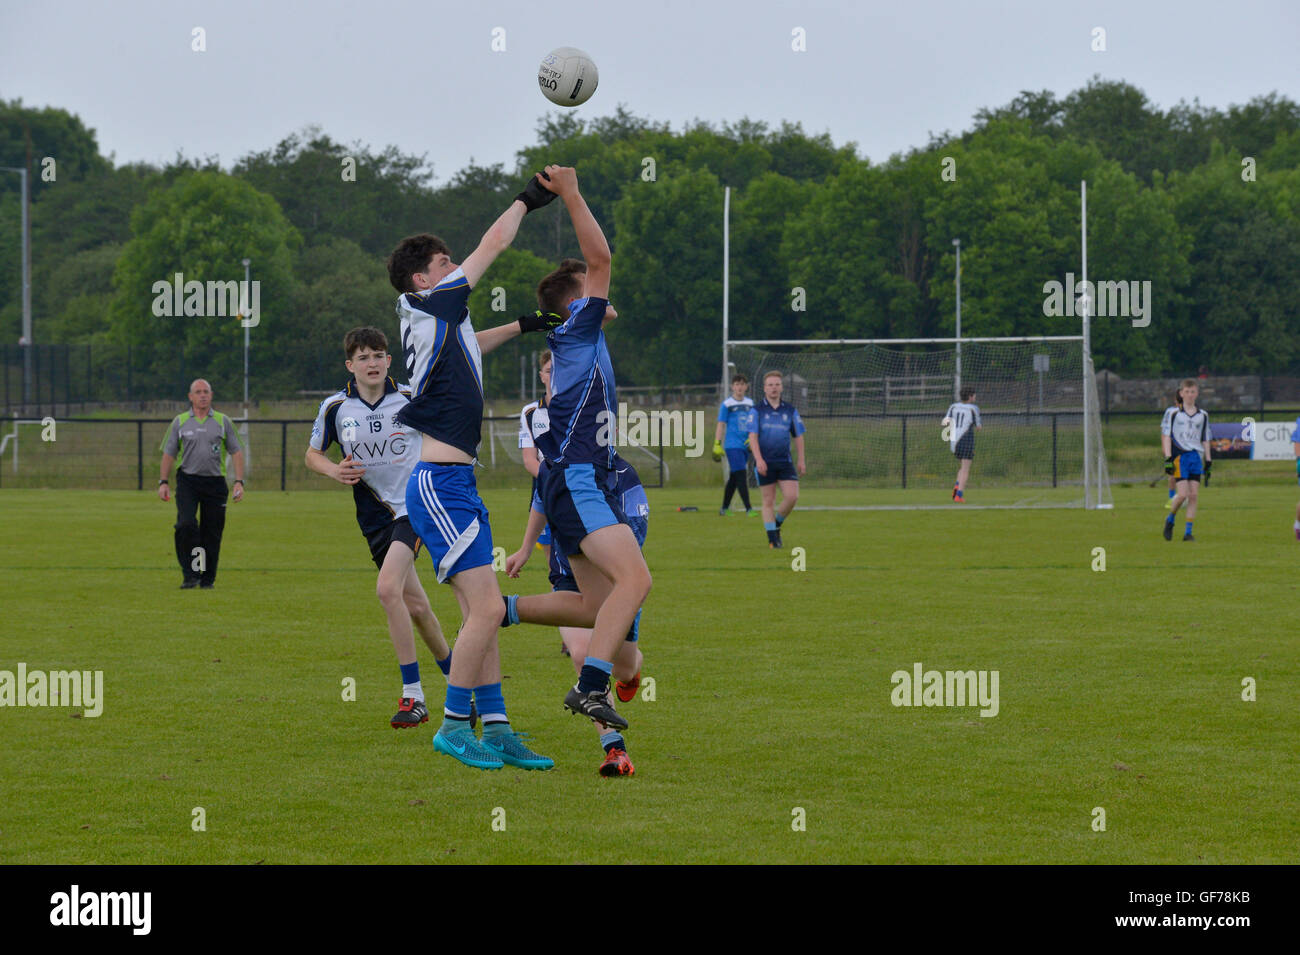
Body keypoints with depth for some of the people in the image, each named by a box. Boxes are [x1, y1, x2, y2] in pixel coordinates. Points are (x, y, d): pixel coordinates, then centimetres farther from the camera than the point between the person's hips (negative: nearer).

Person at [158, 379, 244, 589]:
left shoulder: (223, 422, 9)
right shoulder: (180, 422, 9)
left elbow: (236, 452, 9)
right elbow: (169, 453, 12)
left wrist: (239, 482, 0)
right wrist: (163, 482, 5)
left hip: (215, 482, 1)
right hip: (187, 480, -1)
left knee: (212, 531, 1)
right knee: (186, 524, -18)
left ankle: (208, 578, 12)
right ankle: (190, 575, -13)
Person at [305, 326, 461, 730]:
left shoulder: (411, 399, -5)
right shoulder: (335, 407, -1)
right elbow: (312, 454, 11)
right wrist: (335, 470, -10)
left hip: (414, 506, -4)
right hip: (374, 515, 4)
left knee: (388, 589, -22)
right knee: (415, 606, 6)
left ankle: (413, 695, -16)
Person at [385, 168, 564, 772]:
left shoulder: (438, 325, 16)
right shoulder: (430, 307, -8)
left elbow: (469, 345, 42)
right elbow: (492, 246, -2)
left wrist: (520, 327, 44)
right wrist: (527, 200, 11)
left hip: (451, 486, 10)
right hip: (441, 485, -10)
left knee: (482, 611, 8)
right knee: (486, 607, -13)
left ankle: (495, 728, 9)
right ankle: (454, 725, -7)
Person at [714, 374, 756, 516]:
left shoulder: (750, 403, 11)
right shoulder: (727, 404, -3)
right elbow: (721, 425, -3)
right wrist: (717, 445, -8)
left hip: (745, 446, 5)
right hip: (733, 445, -5)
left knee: (734, 478, 11)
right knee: (741, 476, -13)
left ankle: (724, 508, 21)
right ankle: (748, 508, -14)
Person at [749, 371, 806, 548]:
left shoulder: (790, 410, 9)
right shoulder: (757, 410, 0)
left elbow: (798, 436, 15)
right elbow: (752, 436, -7)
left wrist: (801, 461, 10)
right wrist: (759, 459, -18)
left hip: (785, 462, 2)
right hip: (765, 463, -2)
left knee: (792, 496, -10)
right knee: (769, 501, 1)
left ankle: (777, 524, 15)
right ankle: (773, 538, 9)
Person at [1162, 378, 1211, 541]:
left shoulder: (1203, 415, 13)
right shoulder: (1174, 414, 3)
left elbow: (1205, 440, 17)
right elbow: (1166, 436, 1)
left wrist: (1208, 462, 12)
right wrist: (1168, 458, -8)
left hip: (1196, 457, 3)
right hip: (1179, 456, -3)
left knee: (1193, 495, -4)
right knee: (1183, 494, -14)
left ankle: (1188, 532, 0)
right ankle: (1170, 520, 11)